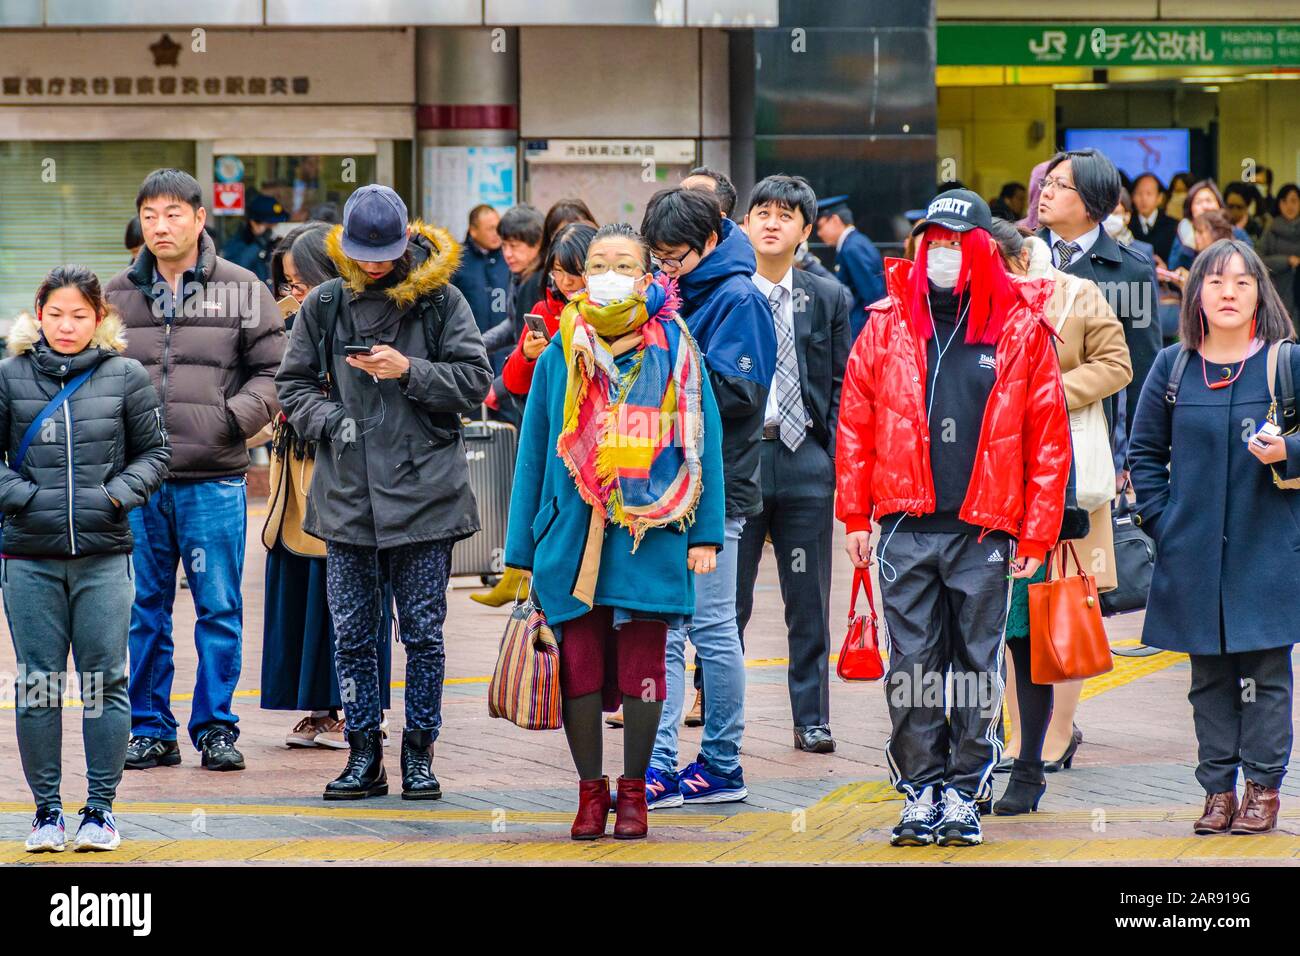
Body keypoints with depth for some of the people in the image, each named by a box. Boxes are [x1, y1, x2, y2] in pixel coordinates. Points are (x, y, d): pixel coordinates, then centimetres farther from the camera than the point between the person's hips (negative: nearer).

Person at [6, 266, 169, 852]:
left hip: (105, 556, 0)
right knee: (37, 686, 3)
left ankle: (100, 809, 10)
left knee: (105, 683, 2)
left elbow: (153, 453, 9)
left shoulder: (126, 376, 3)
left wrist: (118, 495, -7)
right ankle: (46, 809, 12)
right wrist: (19, 496, -8)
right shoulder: (11, 376, 2)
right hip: (29, 558, 0)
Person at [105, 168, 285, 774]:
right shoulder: (118, 294, 9)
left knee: (219, 608, 2)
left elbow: (273, 371, 3)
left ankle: (216, 726, 11)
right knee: (145, 608, 7)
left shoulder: (242, 291, 3)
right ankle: (150, 729, 15)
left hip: (214, 479, -2)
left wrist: (236, 416, -13)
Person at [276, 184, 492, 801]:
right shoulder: (324, 305, 6)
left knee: (423, 630, 2)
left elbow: (475, 380, -2)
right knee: (352, 632, 5)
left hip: (425, 490, -2)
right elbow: (293, 383, 12)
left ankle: (419, 753, 12)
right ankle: (364, 754, 13)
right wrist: (329, 419, -6)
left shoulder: (439, 300, 0)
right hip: (347, 492, 2)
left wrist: (409, 371, -14)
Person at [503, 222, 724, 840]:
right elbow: (534, 451, 8)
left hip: (651, 536, -1)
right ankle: (590, 791, 14)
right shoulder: (561, 353, 6)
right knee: (579, 665, 1)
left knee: (640, 666, 2)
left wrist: (704, 534, -3)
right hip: (572, 534, 1)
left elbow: (703, 443, 4)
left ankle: (633, 791, 16)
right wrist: (523, 549, 5)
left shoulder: (675, 351, 2)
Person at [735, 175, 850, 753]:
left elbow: (841, 386, 8)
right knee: (727, 601, 0)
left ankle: (812, 721, 13)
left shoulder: (827, 298, 9)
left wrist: (836, 459, -1)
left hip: (806, 459, 1)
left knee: (809, 602, 5)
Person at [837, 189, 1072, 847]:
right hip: (906, 527, 1)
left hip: (985, 530, -1)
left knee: (978, 665, 5)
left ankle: (964, 793, 13)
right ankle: (921, 789, 10)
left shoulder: (1021, 329, 1)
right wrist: (855, 516, 3)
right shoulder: (888, 324, 6)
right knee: (912, 664, 2)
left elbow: (1048, 439, 2)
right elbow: (855, 424, 8)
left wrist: (1035, 534, -2)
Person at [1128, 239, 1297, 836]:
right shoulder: (1172, 368, 6)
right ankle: (1218, 788, 13)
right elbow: (1144, 452, 14)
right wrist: (1162, 522, 4)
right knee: (1209, 674, 7)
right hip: (1194, 555, 2)